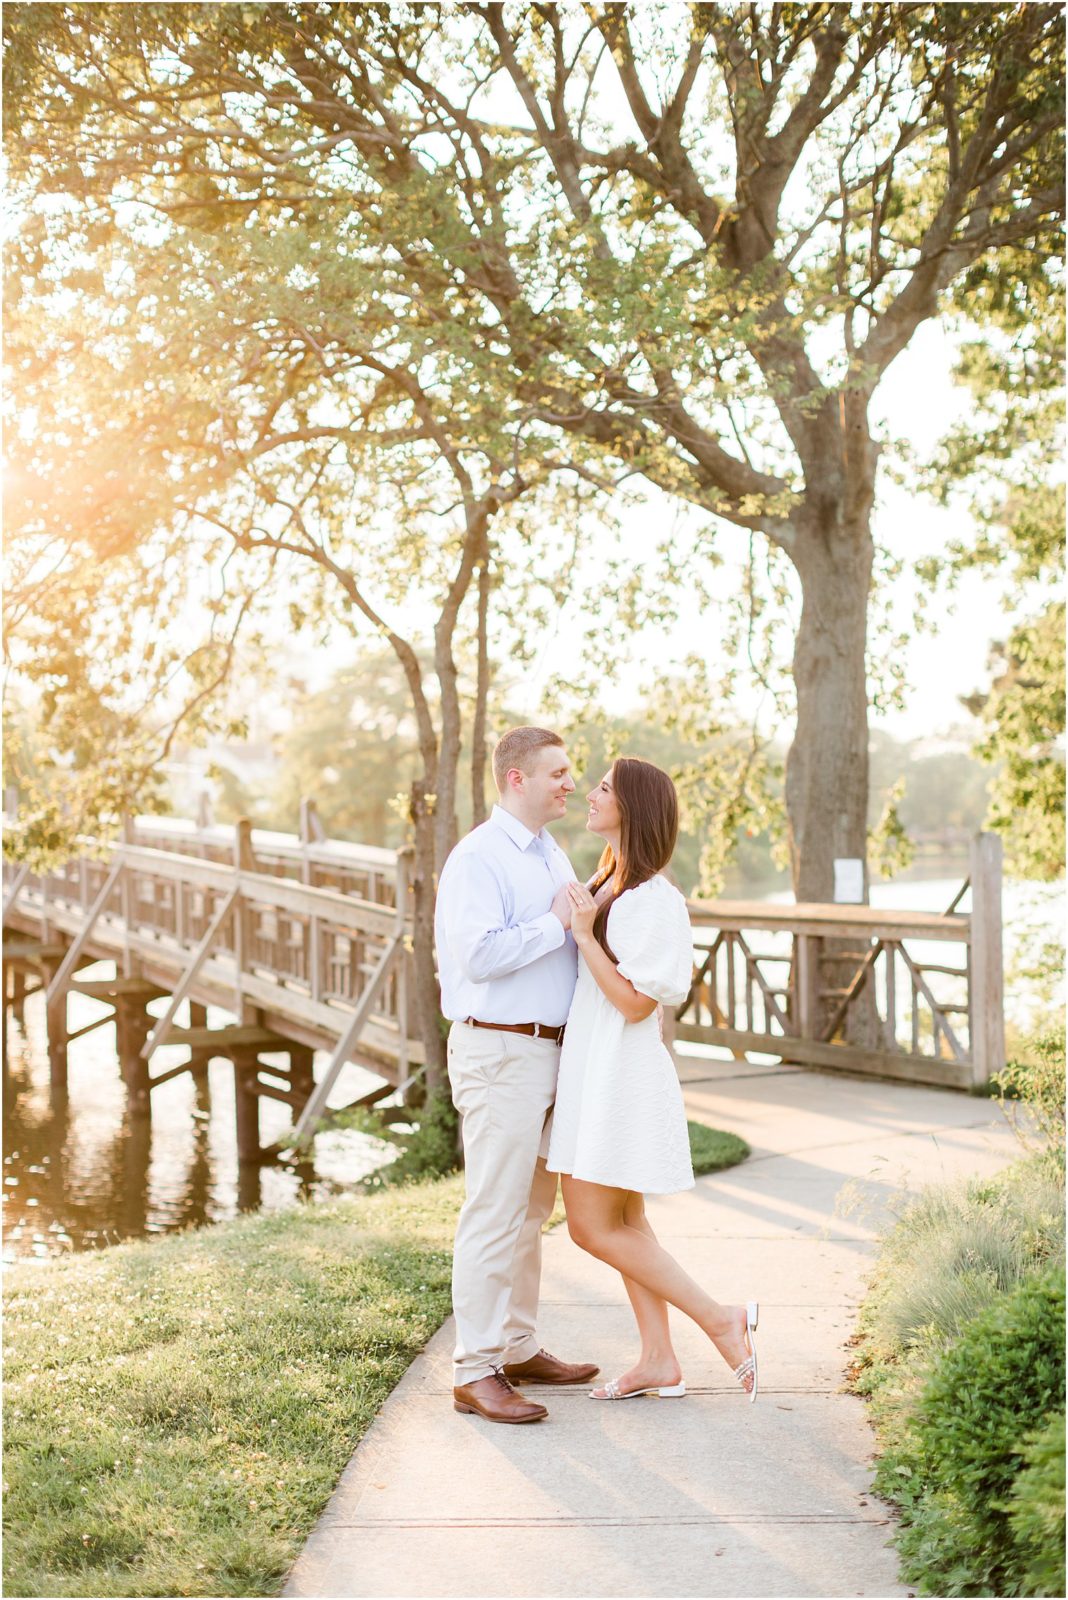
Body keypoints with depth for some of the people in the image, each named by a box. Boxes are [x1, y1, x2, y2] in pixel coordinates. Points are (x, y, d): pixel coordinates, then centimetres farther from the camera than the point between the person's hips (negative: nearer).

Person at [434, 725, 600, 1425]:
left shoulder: (554, 856, 16)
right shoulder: (479, 857, -13)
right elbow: (479, 954, -25)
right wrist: (556, 923, -18)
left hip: (549, 1049, 9)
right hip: (499, 1052, -9)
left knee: (533, 1209, 16)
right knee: (495, 1214, -6)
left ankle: (518, 1347, 28)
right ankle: (475, 1372, 1)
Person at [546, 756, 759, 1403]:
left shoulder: (654, 898, -18)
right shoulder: (607, 884, 11)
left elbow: (634, 1002, -20)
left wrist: (583, 932, -19)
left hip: (621, 1074, -10)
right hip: (593, 1066, 10)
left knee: (593, 1227, -5)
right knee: (625, 1223, 13)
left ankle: (722, 1320, 2)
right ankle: (660, 1361, 20)